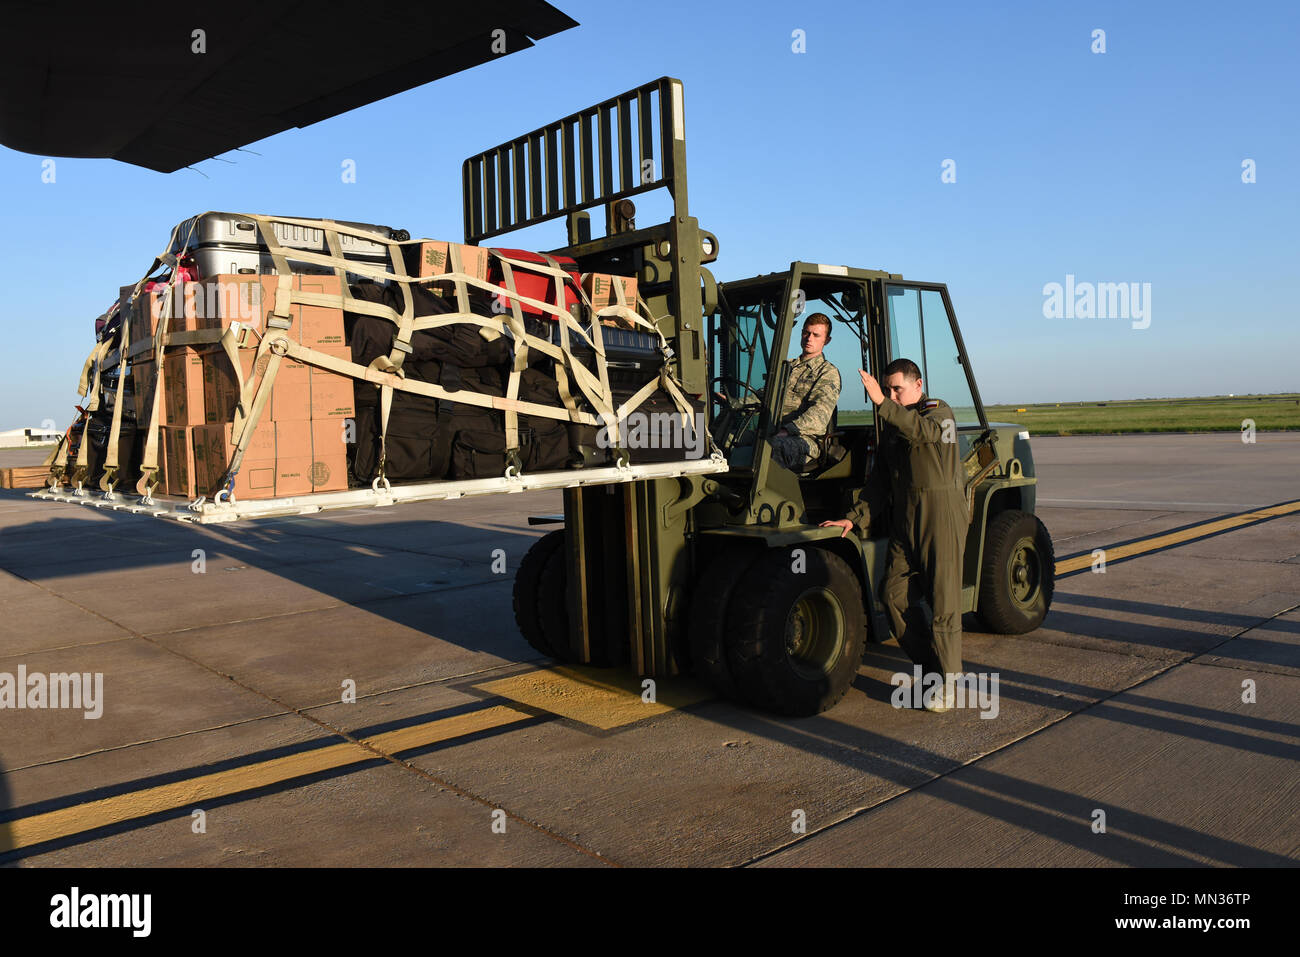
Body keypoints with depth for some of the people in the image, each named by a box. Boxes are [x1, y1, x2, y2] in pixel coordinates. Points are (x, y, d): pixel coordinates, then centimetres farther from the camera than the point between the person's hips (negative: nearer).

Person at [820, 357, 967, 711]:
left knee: (942, 600, -4)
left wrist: (882, 404, -33)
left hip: (941, 514, -7)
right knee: (895, 596, 1)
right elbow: (879, 481, 20)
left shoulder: (939, 411, 0)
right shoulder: (891, 427, 20)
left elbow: (924, 431, -27)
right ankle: (929, 667, 17)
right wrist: (854, 518, 10)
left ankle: (946, 684, 4)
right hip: (905, 522, 7)